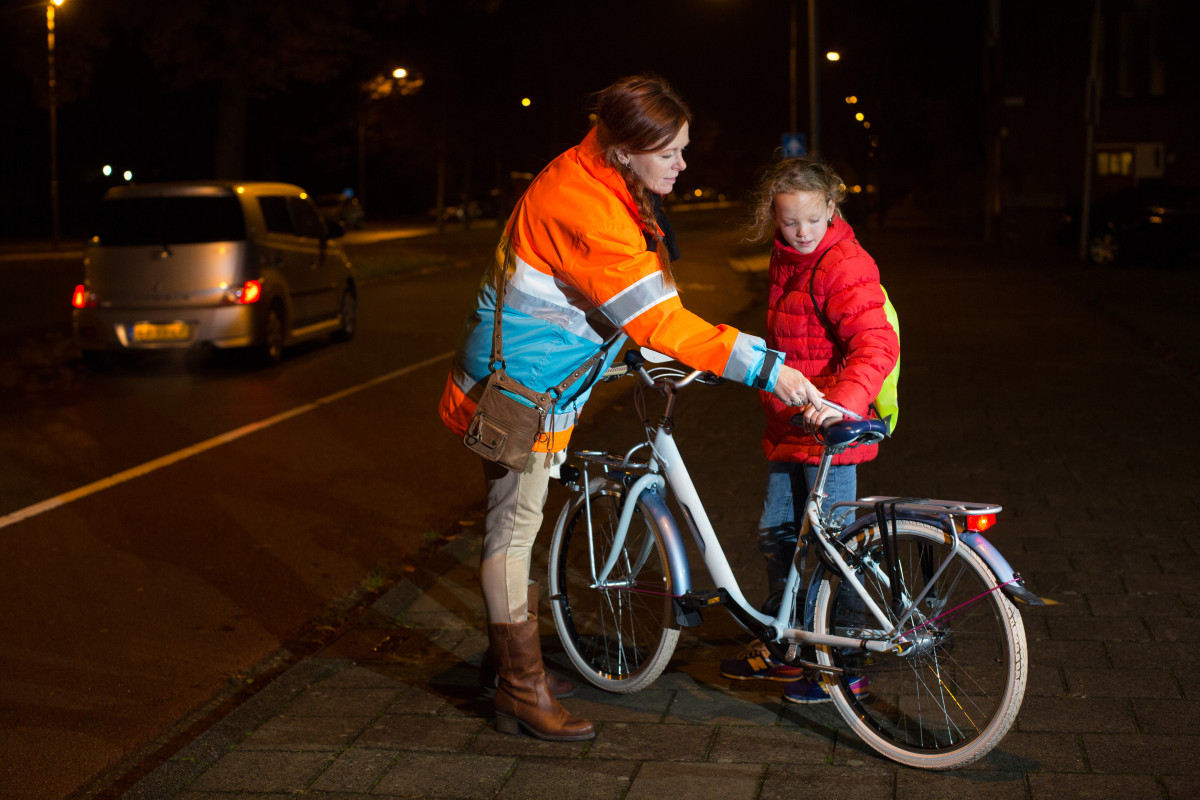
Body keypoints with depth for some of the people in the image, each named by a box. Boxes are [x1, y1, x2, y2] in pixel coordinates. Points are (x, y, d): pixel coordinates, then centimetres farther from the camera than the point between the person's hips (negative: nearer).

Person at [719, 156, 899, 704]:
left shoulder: (844, 265, -17)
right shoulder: (786, 260, 12)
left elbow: (877, 346, -28)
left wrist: (842, 401, -41)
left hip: (831, 431, -9)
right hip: (788, 428, 9)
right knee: (775, 533, 16)